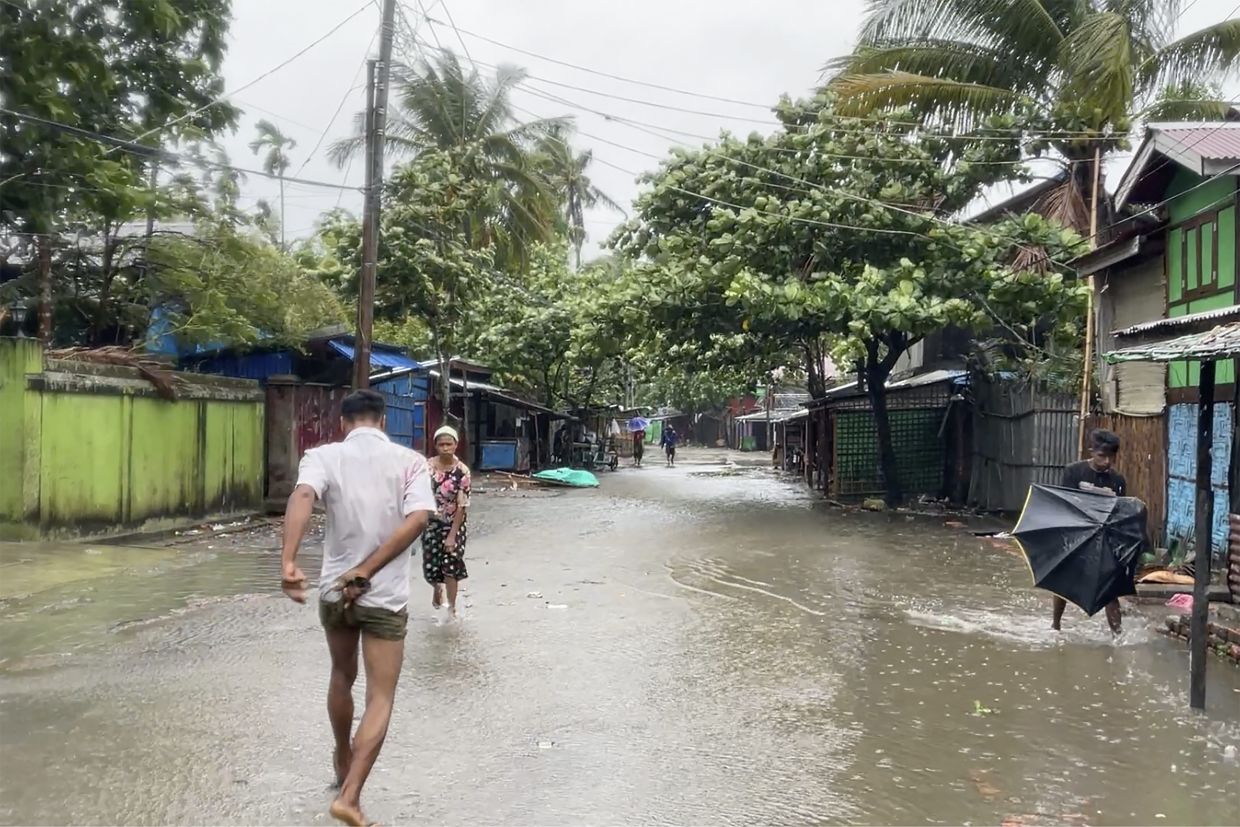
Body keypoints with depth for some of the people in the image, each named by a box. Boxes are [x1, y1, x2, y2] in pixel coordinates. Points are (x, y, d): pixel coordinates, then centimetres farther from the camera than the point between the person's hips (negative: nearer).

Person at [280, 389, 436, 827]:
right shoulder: (411, 461, -3)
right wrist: (366, 571, -19)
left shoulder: (323, 455, -3)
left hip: (333, 591, 3)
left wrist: (287, 561, -34)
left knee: (342, 677, 26)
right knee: (380, 699, 6)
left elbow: (302, 497, -24)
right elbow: (417, 519, -19)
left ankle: (343, 760, 46)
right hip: (386, 598, -2)